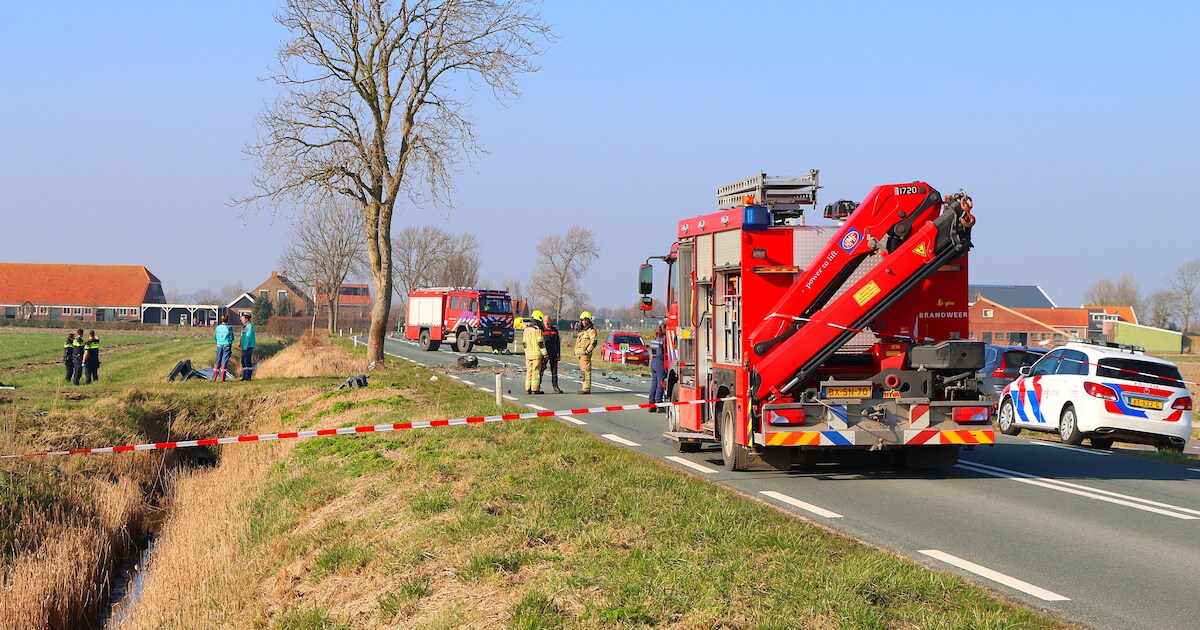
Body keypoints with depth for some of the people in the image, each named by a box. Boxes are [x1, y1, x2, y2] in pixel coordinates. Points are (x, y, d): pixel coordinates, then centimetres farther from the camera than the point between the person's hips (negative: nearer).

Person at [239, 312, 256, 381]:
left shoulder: (250, 326, -12)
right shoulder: (245, 326, 17)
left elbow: (248, 337, -18)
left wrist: (245, 347, -21)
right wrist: (241, 343, 8)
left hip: (248, 347, -10)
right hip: (244, 347, 10)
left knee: (248, 361, -9)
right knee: (243, 362, 10)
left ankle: (248, 377, -7)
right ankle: (244, 376, 13)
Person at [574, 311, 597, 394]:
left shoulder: (591, 331, -7)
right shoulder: (581, 331, 21)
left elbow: (593, 342, -16)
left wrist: (587, 351, -19)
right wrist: (576, 352, 18)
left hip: (585, 354, -10)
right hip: (580, 355, 10)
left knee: (586, 371, -12)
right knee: (583, 371, 11)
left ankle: (586, 389, -15)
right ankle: (585, 388, 16)